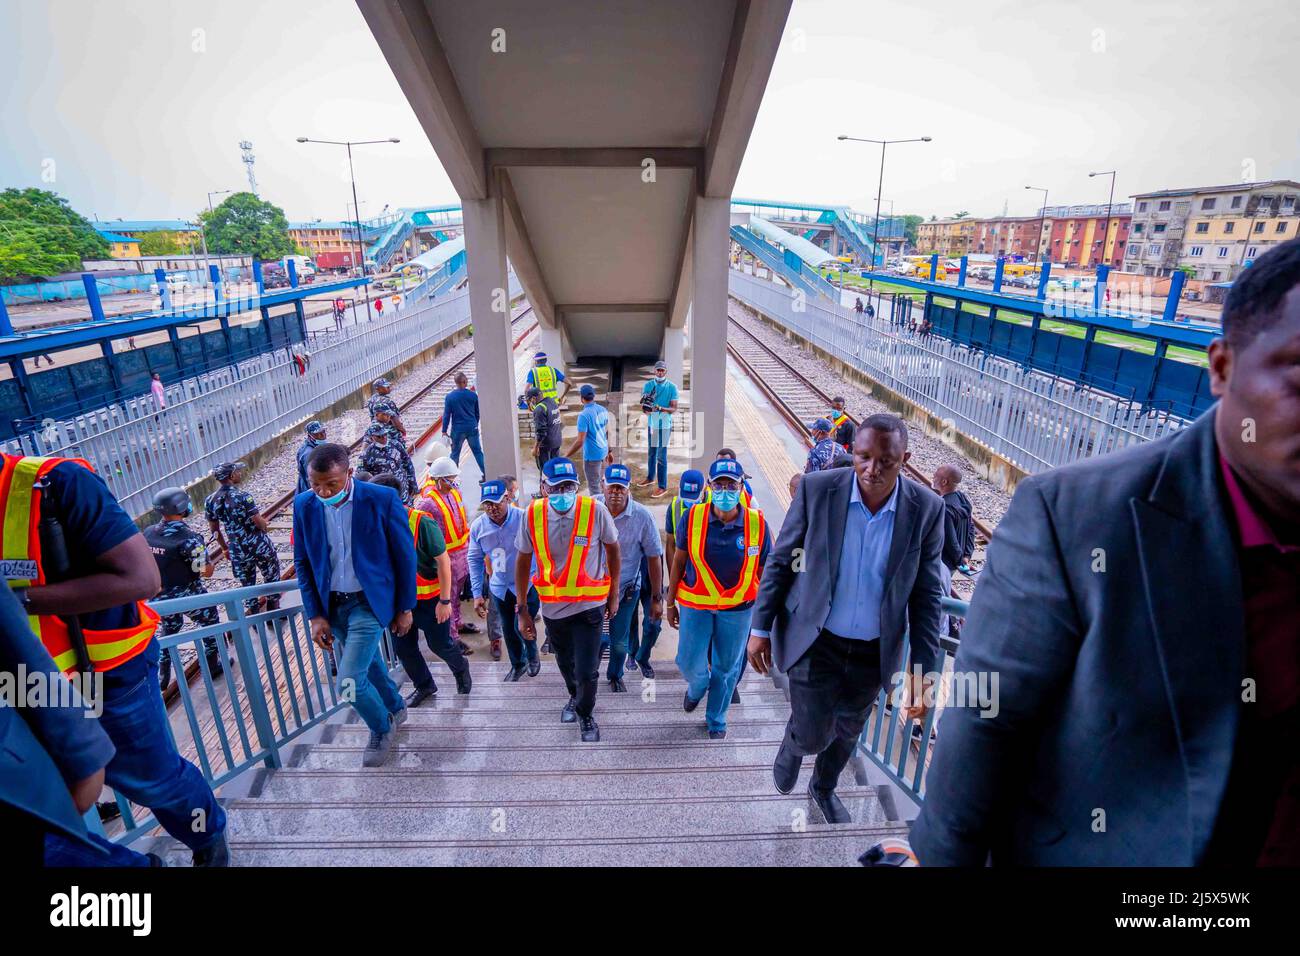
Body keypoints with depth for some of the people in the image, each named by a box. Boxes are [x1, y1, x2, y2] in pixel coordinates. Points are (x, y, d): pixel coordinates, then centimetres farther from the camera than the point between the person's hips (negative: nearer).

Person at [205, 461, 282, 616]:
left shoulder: (210, 501, -4)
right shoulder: (243, 496, -21)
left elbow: (214, 529, 6)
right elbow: (259, 523, -19)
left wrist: (225, 548, 19)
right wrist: (265, 524, 5)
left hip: (237, 549, 4)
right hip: (259, 545, -4)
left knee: (247, 582, 19)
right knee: (271, 576, 16)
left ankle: (252, 611, 28)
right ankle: (273, 608, 27)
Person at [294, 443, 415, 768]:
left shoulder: (382, 498, -18)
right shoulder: (303, 505, -6)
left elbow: (405, 556, -8)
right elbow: (303, 562, 4)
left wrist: (405, 608, -4)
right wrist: (315, 615, 0)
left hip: (370, 601, -4)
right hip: (332, 604, 4)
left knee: (349, 682, -10)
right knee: (368, 666, 20)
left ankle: (381, 728, 21)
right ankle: (395, 708, 49)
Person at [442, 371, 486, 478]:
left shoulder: (449, 397, -7)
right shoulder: (473, 395, -3)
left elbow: (446, 415, -5)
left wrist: (444, 431, 1)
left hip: (457, 430, -1)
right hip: (472, 429, 1)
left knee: (455, 453, 11)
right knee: (478, 452, 9)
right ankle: (485, 474, 8)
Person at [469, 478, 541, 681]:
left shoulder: (525, 519, -23)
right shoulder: (478, 526, -10)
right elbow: (475, 560, 3)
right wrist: (477, 594, 1)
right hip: (499, 587, 4)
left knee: (522, 627, -6)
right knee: (508, 630, 17)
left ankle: (532, 654, 30)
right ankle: (518, 664, 44)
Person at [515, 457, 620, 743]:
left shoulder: (595, 510, -19)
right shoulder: (532, 515, -14)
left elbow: (613, 550, -3)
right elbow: (522, 562, -3)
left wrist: (613, 595, 3)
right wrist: (522, 610, 0)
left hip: (589, 605, -2)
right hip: (552, 606, 3)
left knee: (587, 670, 1)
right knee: (565, 662, 25)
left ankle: (586, 714, 34)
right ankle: (575, 697, 58)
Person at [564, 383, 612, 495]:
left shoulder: (584, 415, -21)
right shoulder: (603, 409, 1)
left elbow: (580, 441, -22)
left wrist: (565, 457, -15)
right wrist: (609, 451, 21)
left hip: (592, 455, -8)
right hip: (603, 451, 8)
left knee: (594, 486, 5)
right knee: (599, 481, 23)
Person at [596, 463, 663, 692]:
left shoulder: (642, 516, -18)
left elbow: (654, 558, -10)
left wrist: (657, 598, -6)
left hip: (627, 589, 0)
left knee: (619, 642, 14)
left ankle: (615, 676, 45)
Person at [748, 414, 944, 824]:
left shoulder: (926, 509, -13)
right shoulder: (817, 488, -17)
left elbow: (925, 596, -5)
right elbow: (780, 561, -7)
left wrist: (923, 668, -7)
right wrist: (761, 626, -4)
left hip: (875, 650, 2)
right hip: (814, 640, -2)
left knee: (847, 732, 23)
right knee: (813, 735, 2)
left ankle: (824, 788, 55)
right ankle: (793, 744, 41)